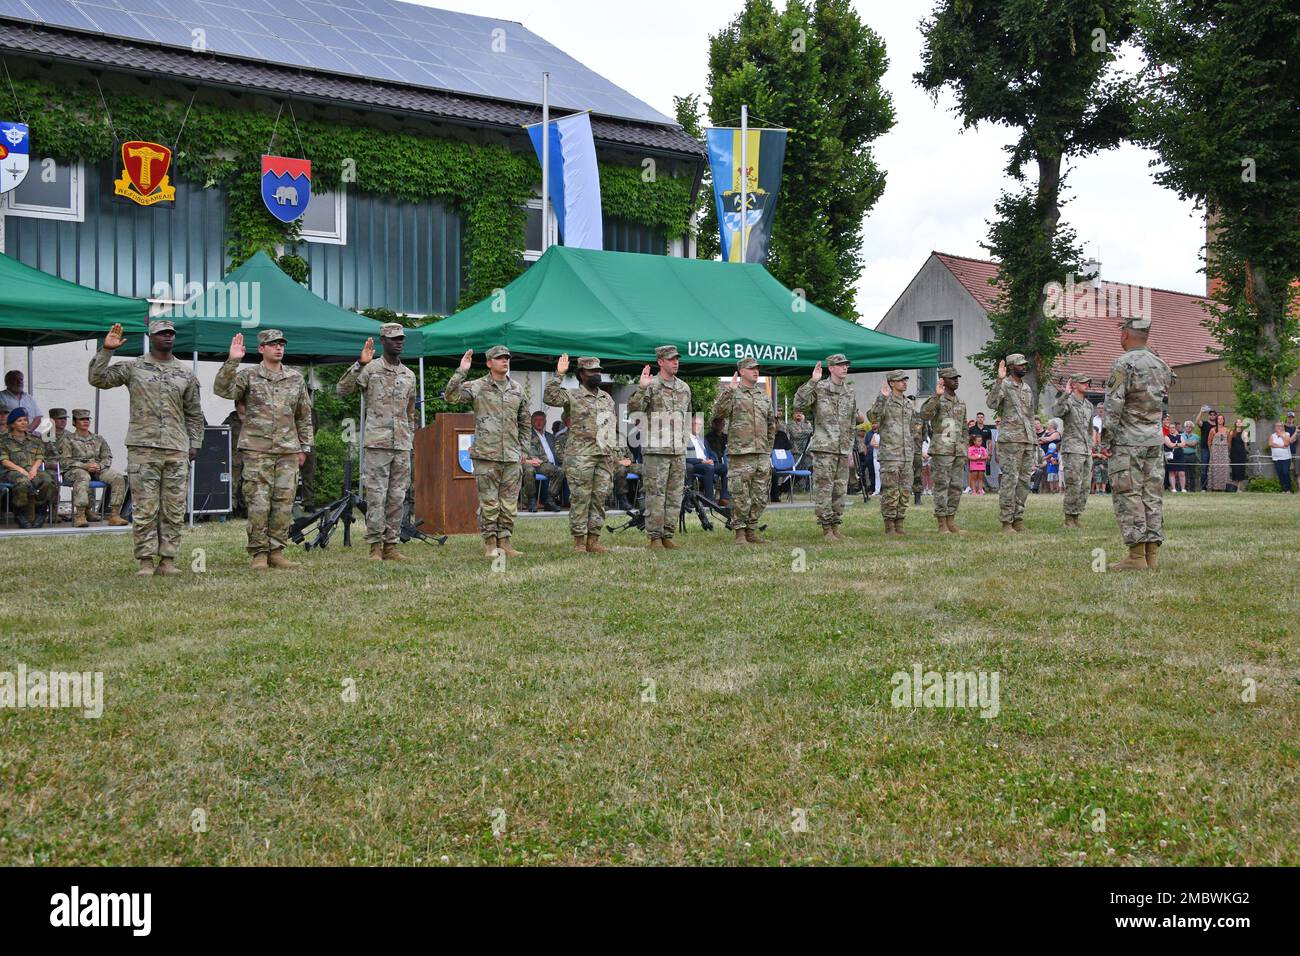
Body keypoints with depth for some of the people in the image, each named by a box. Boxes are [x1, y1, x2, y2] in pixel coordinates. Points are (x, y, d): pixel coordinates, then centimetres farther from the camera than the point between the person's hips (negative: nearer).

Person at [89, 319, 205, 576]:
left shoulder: (186, 374, 13)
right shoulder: (133, 367, 7)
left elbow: (194, 414, 16)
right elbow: (98, 379, 1)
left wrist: (194, 444, 8)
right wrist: (106, 350, -7)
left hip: (177, 451, 2)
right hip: (143, 449, -2)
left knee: (174, 509, 2)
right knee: (145, 508, -3)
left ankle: (167, 559, 8)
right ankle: (146, 561, 1)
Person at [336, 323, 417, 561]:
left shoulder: (409, 375, 15)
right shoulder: (370, 369, -1)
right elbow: (341, 390, -13)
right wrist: (359, 364, -21)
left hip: (402, 446, 5)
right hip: (377, 443, -5)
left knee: (397, 497, 5)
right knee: (376, 497, -5)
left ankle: (391, 546, 10)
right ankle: (375, 546, 0)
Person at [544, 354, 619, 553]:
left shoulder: (607, 398, 19)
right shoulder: (572, 396, -1)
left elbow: (614, 427, 24)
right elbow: (549, 397, -19)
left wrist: (615, 452, 18)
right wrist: (559, 374, -22)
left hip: (605, 456, 6)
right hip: (580, 456, -6)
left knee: (600, 498, 6)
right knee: (580, 498, -4)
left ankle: (593, 540, 11)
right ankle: (579, 541, 1)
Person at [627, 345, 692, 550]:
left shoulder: (684, 388, 14)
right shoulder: (650, 385, -5)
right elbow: (633, 407, -19)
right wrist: (641, 387, -32)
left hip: (679, 451, 6)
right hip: (655, 450, -6)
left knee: (675, 496, 7)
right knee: (655, 496, -4)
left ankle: (668, 535, 14)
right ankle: (655, 537, 1)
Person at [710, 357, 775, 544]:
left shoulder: (764, 396, 16)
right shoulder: (732, 393, -1)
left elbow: (772, 422, 24)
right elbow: (718, 413, -18)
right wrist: (729, 390, -23)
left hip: (763, 454, 6)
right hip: (741, 453, -6)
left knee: (760, 497, 8)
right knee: (740, 496, -3)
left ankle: (751, 530, 17)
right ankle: (740, 532, 4)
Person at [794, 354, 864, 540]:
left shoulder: (850, 391, 14)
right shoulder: (819, 388, -4)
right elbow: (799, 403, -19)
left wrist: (857, 417, 8)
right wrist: (812, 381, -22)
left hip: (844, 448, 6)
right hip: (825, 447, -6)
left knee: (840, 489, 9)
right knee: (824, 488, -5)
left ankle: (835, 527, 17)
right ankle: (826, 529, -1)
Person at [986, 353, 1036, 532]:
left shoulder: (1027, 389, 18)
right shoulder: (1004, 385, -4)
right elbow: (992, 403, -23)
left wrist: (1033, 442, 18)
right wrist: (999, 380, -29)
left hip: (1027, 441, 7)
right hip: (1009, 441, -7)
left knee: (1024, 481, 7)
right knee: (1009, 480, -8)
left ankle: (1018, 519, 13)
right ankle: (1006, 522, -6)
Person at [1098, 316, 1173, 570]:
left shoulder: (1123, 364, -12)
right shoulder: (1160, 364, 12)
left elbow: (1114, 406, -15)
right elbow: (1164, 396, 17)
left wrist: (1106, 441, -11)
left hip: (1127, 441, -7)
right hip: (1154, 440, 7)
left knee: (1128, 496, -6)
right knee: (1152, 495, 8)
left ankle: (1136, 556, -9)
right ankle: (1151, 555, 8)